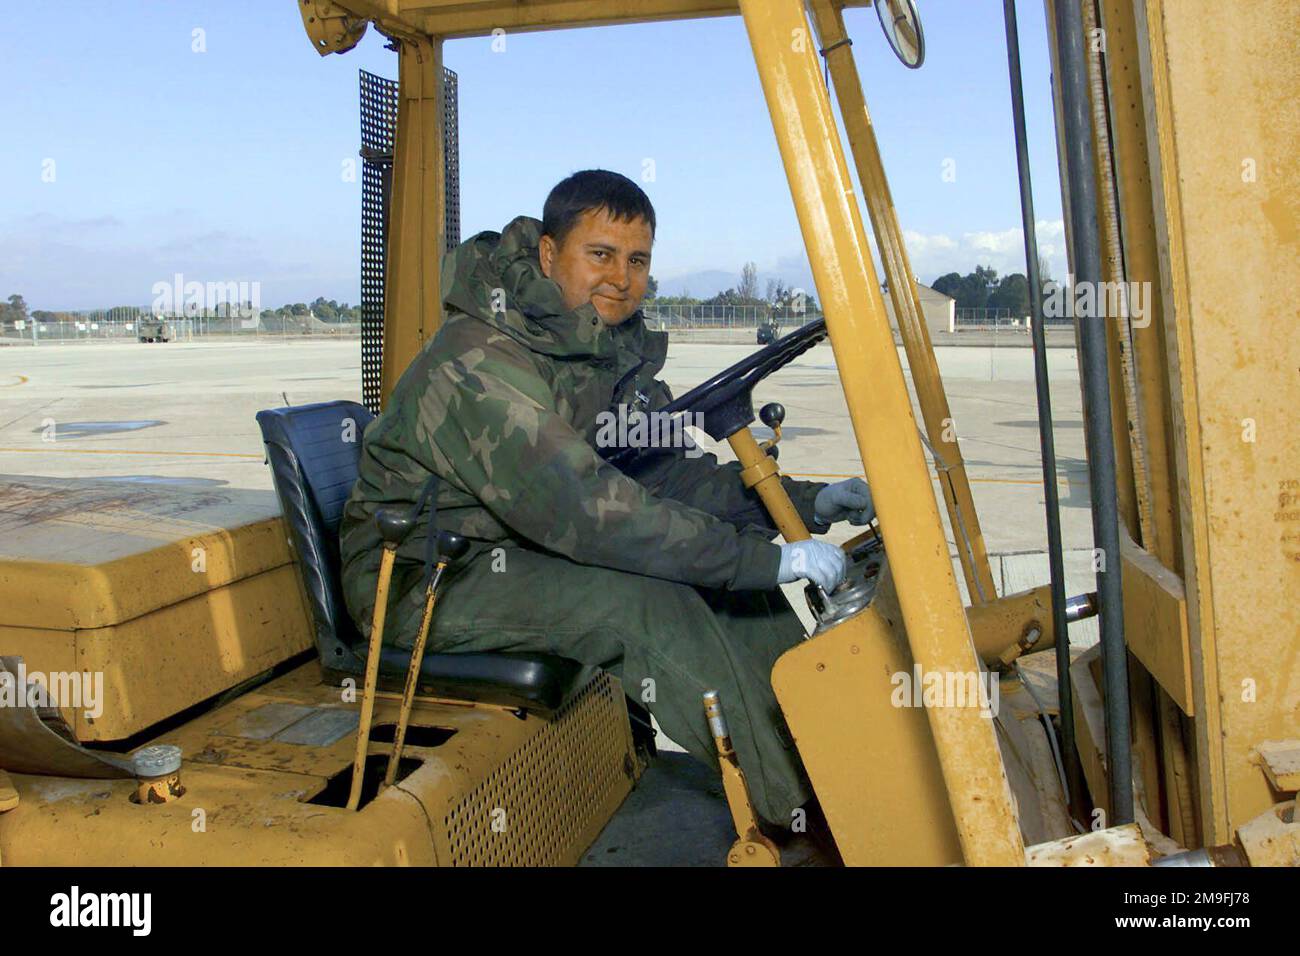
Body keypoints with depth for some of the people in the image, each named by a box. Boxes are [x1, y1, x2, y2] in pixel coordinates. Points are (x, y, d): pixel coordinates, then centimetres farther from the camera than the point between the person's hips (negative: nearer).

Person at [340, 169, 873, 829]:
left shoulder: (615, 351, 1)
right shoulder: (481, 361, -26)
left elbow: (668, 469, 4)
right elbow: (584, 509, -34)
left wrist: (807, 501, -8)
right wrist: (768, 559, -34)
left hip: (525, 546, 8)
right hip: (420, 576, -8)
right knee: (649, 606, -28)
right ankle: (799, 813, -17)